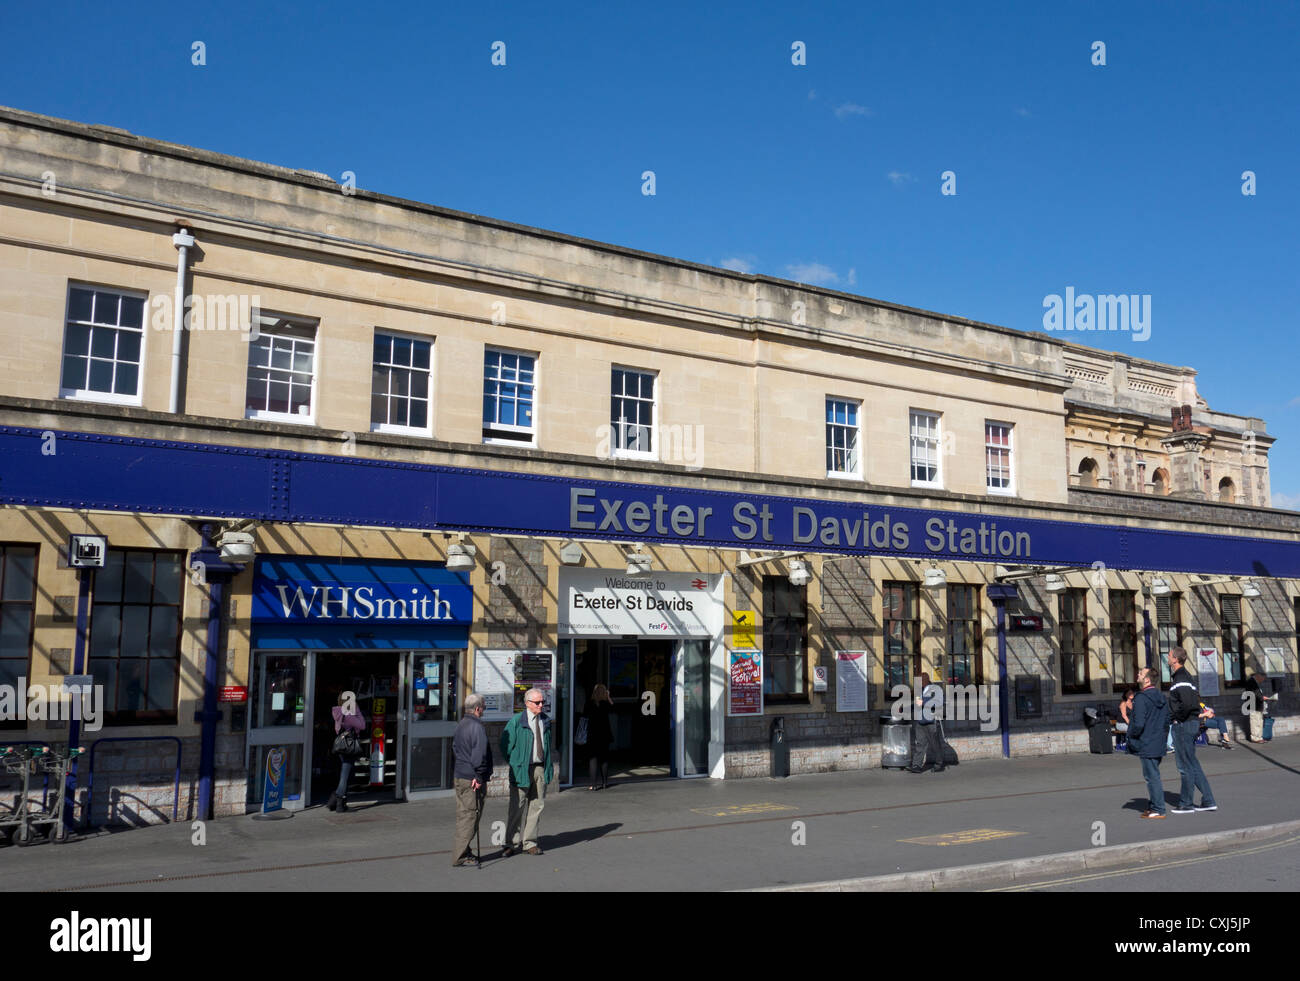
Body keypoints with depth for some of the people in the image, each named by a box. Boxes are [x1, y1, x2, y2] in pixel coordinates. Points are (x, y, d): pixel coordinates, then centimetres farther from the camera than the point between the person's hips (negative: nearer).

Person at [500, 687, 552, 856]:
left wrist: (547, 765, 12)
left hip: (540, 768, 5)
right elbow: (505, 745, -2)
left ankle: (529, 842, 17)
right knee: (517, 807, -2)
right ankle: (512, 843, 9)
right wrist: (513, 764, -2)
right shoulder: (516, 722, -8)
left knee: (536, 806, 7)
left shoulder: (545, 721, 9)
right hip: (522, 769, -5)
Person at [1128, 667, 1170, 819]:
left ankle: (1158, 810, 1)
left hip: (1146, 746, -8)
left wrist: (1131, 735, -5)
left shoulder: (1141, 698, -18)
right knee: (1154, 776, 17)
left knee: (1152, 777, -3)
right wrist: (1162, 738, 20)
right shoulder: (1162, 698, 9)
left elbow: (1138, 724, -22)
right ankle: (1154, 807, 23)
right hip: (1159, 746, 8)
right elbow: (1167, 721, 14)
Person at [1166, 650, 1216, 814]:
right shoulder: (1185, 675, 14)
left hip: (1183, 725, -10)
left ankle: (1186, 804, 6)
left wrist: (1177, 718, -15)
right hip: (1193, 723, 10)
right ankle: (1208, 801, 17)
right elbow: (1195, 700, 21)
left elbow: (1187, 704, -29)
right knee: (1193, 764, 14)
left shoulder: (1180, 680, -17)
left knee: (1185, 766, -1)